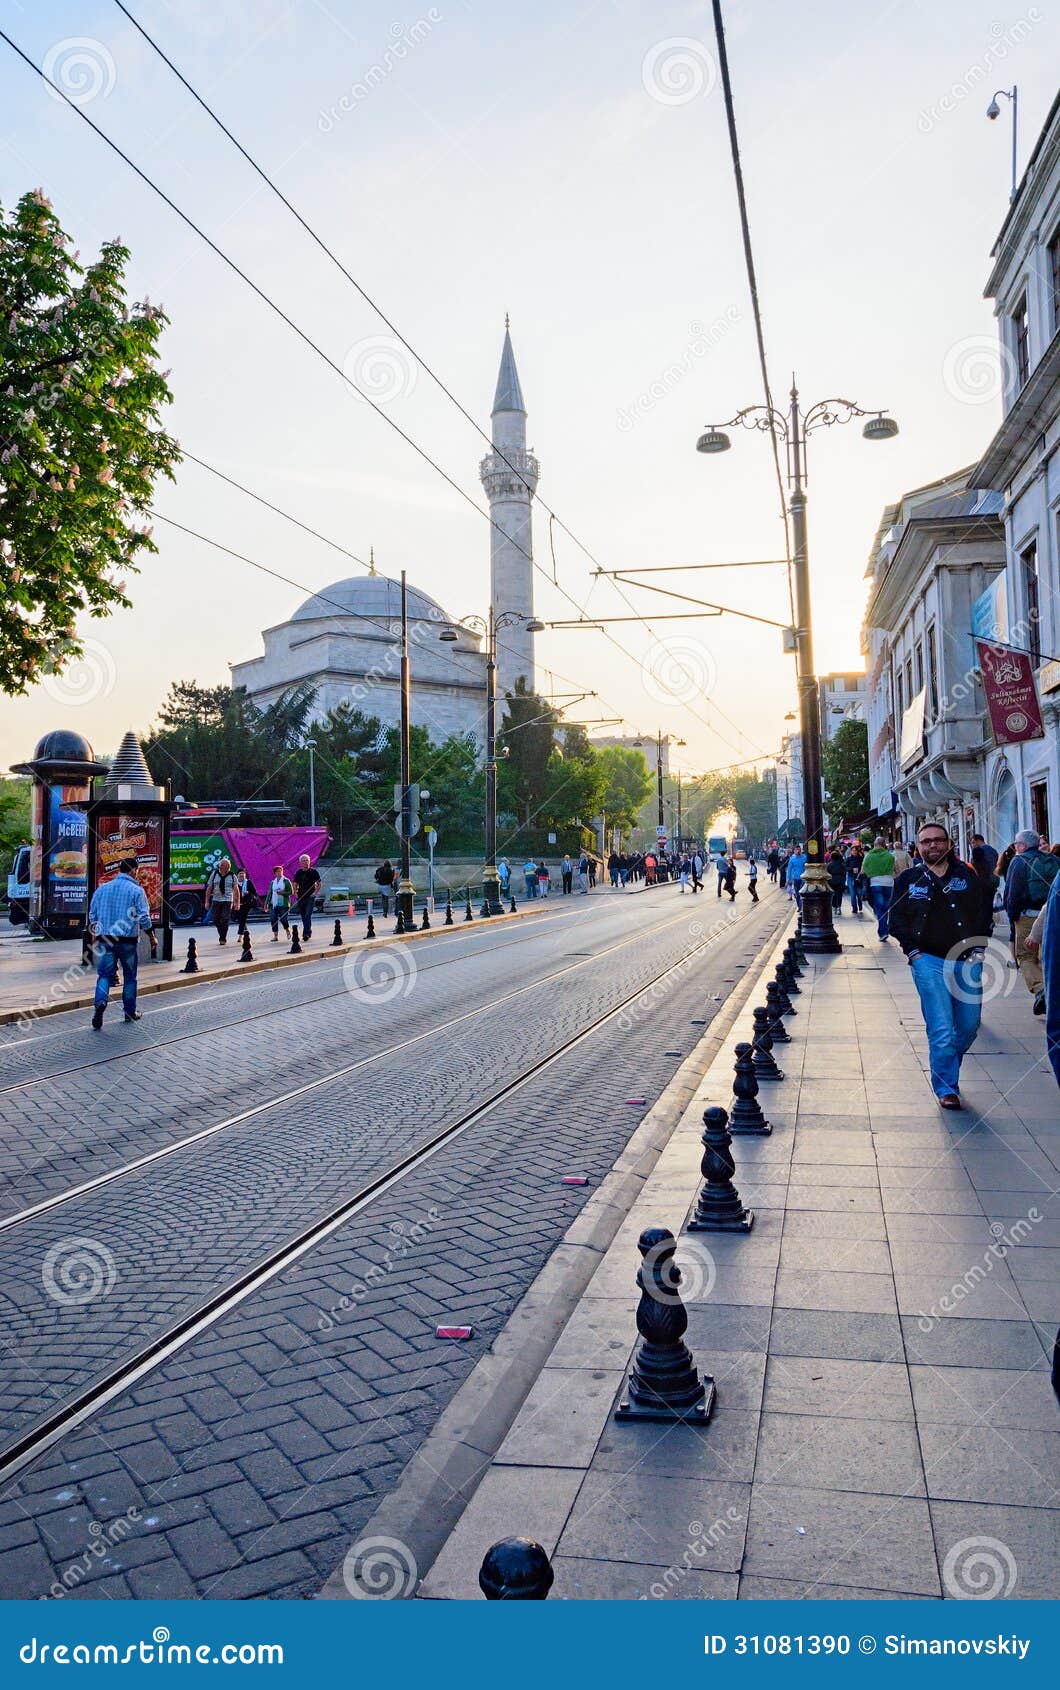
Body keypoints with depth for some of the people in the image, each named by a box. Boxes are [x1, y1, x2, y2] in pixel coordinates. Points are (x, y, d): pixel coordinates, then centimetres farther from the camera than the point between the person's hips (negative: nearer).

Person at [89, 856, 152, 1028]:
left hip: (105, 939, 2)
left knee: (105, 974, 4)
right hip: (128, 940, -2)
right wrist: (152, 936, 6)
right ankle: (130, 1011, 19)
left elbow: (92, 915, 12)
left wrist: (97, 931, 29)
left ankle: (100, 1002, -22)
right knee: (129, 976, 12)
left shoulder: (101, 888, 7)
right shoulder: (136, 890, -5)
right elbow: (144, 918, -7)